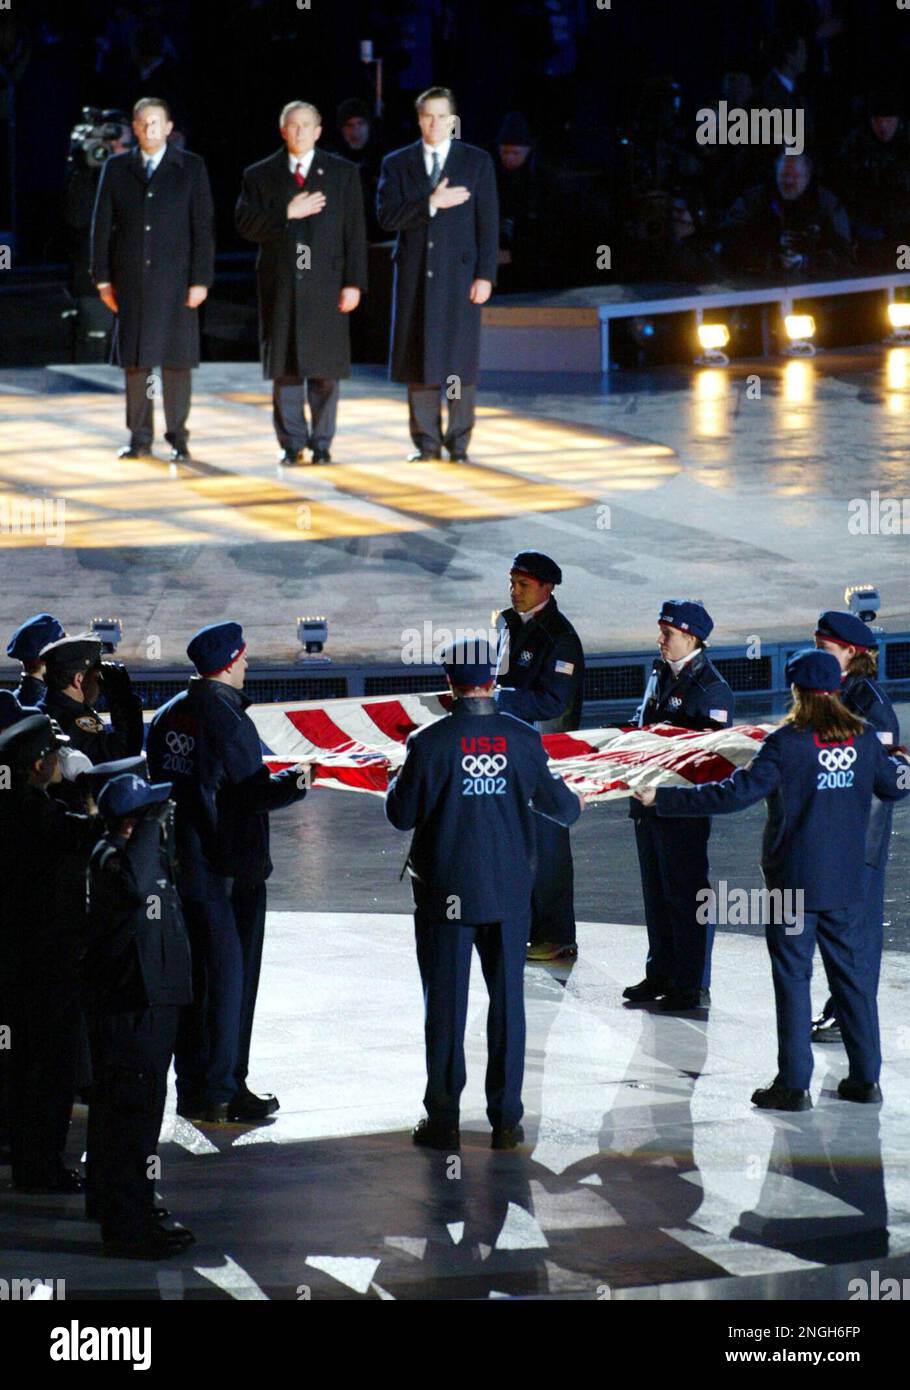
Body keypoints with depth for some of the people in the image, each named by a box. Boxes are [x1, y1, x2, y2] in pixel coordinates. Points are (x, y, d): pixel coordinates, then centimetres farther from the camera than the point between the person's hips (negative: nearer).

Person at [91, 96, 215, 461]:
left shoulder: (191, 167, 3)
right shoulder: (116, 168, 8)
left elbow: (203, 225, 0)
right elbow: (102, 225, 9)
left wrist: (201, 280, -7)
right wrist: (103, 277, 2)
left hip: (175, 279, -2)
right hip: (131, 279, 2)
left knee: (176, 359, -1)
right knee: (134, 359, 3)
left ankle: (178, 437, 6)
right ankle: (139, 437, 10)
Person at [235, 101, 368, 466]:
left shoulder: (343, 173, 7)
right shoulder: (260, 175, 9)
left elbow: (355, 231, 2)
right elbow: (245, 223, -2)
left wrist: (354, 282, -5)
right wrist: (287, 213, -13)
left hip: (326, 283, -1)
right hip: (280, 284, 1)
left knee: (325, 367, 0)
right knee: (284, 366, 2)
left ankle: (321, 442, 7)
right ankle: (292, 442, 9)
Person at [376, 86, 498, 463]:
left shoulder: (477, 161, 5)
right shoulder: (397, 163, 8)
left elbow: (488, 221, 1)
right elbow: (387, 216, -4)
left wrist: (485, 275, -7)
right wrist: (431, 203, -16)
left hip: (459, 273, -1)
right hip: (414, 275, 1)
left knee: (459, 360, -2)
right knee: (419, 360, 2)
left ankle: (458, 441, 5)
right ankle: (426, 442, 9)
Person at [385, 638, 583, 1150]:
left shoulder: (430, 743, -12)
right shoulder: (522, 738, -4)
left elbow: (403, 814, -6)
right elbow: (554, 800, 7)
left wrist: (396, 783, 16)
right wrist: (574, 807, 31)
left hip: (446, 892, -2)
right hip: (509, 892, 2)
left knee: (446, 1001, 5)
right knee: (507, 1000, 10)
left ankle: (443, 1119, 7)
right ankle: (506, 1118, 11)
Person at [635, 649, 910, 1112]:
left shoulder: (786, 743, -14)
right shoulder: (863, 738, 1)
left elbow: (735, 793, -19)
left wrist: (662, 798, -14)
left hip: (795, 881, -4)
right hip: (847, 881, 4)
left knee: (792, 978, 2)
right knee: (853, 974, 12)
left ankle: (794, 1083, 2)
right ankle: (865, 1078, 16)